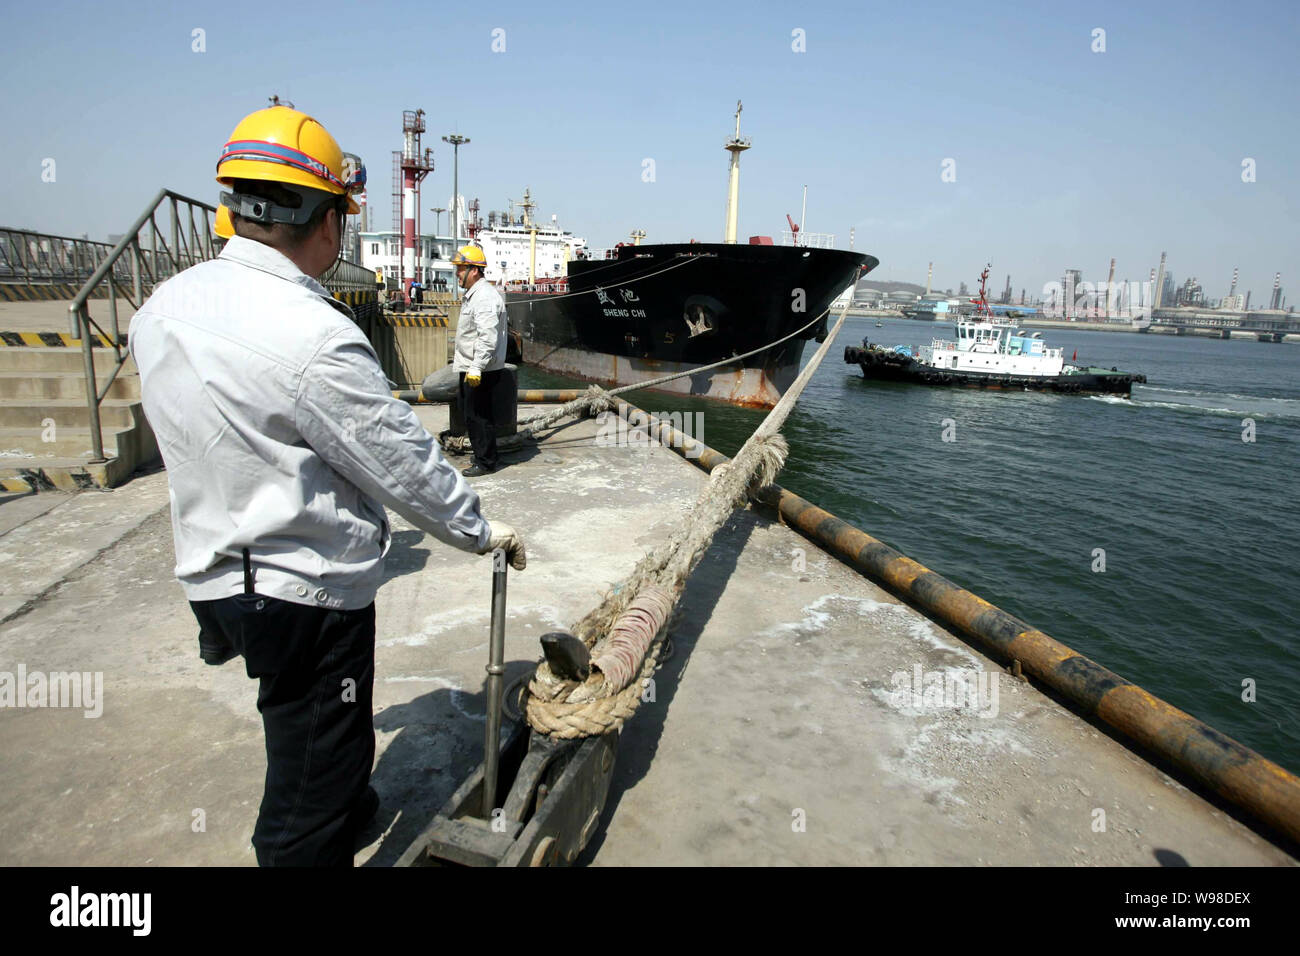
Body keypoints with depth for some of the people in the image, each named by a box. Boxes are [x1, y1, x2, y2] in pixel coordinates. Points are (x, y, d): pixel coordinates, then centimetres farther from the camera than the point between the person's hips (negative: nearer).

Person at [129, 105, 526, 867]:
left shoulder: (161, 309, 1)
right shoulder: (314, 336, -26)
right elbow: (407, 463, -19)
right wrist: (482, 532, -5)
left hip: (216, 573, 9)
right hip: (305, 589, -9)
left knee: (312, 744, 32)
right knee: (310, 798, 9)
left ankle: (349, 807, 55)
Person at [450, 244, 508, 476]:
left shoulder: (485, 297, -18)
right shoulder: (473, 295, 17)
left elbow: (488, 338, -26)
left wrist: (476, 368, -28)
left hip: (480, 370, -11)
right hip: (471, 367, 11)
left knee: (477, 415, -4)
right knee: (470, 412, 17)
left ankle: (486, 462, 6)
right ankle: (484, 455, 27)